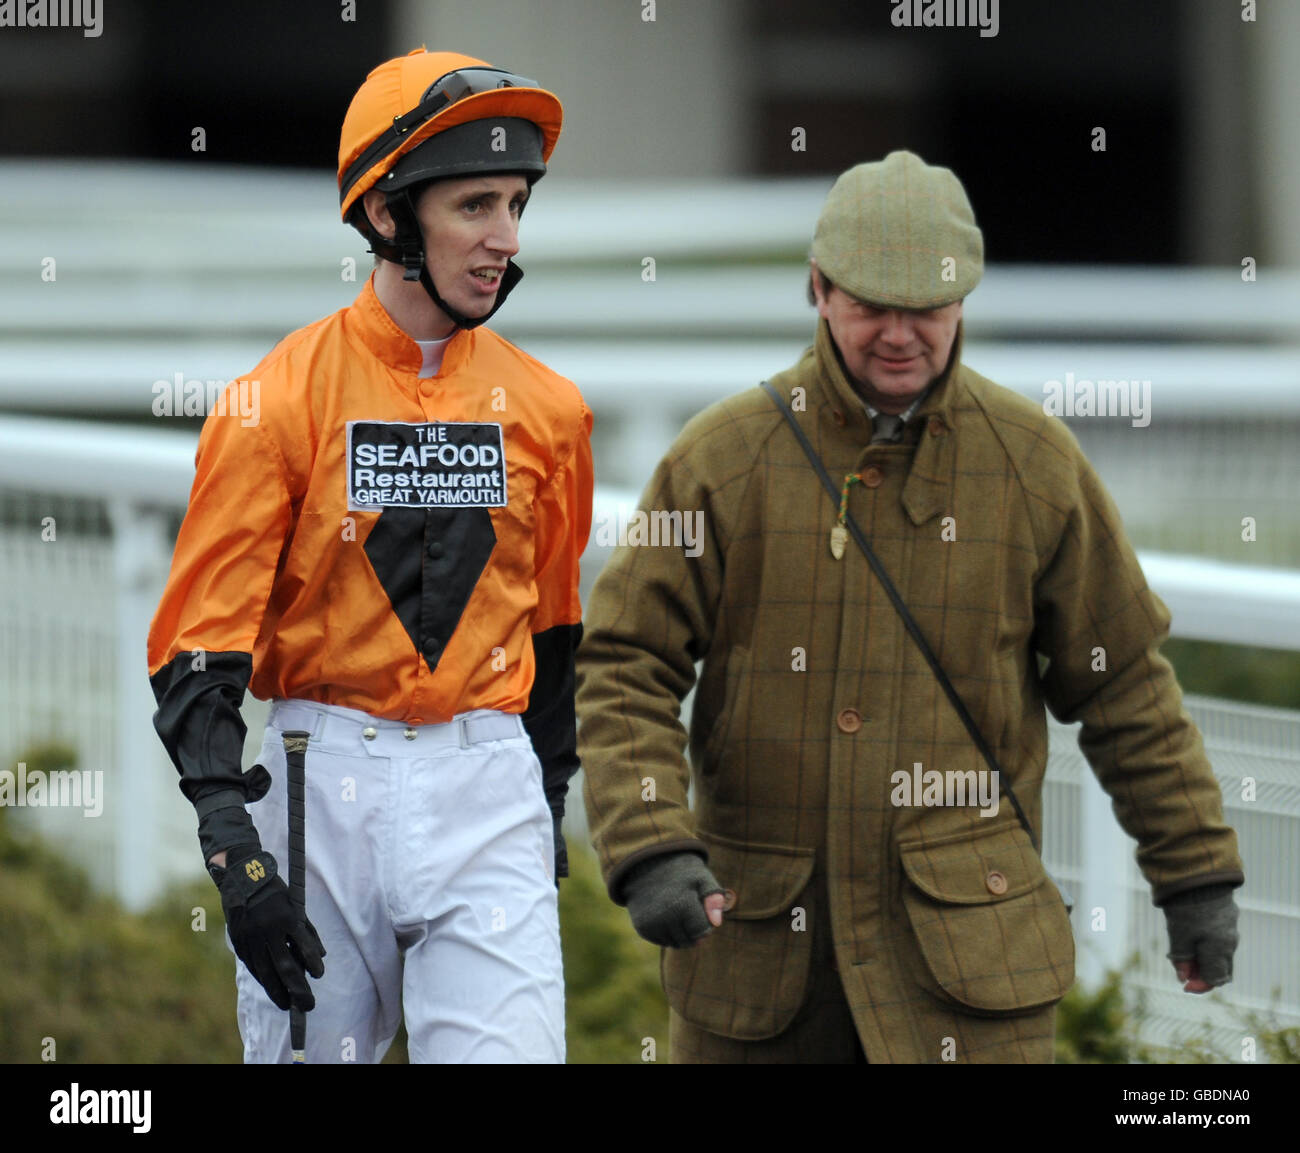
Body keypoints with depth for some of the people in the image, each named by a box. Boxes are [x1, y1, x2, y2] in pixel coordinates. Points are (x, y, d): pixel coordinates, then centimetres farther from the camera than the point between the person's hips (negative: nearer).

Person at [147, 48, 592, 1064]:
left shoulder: (545, 409, 6)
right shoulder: (280, 401, -6)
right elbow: (198, 647, -9)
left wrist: (548, 803, 23)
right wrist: (237, 853, -18)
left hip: (488, 789, 2)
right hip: (322, 784, -2)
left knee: (508, 1049, -11)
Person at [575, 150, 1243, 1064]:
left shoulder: (1036, 462, 2)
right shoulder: (725, 456, -1)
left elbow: (1123, 683, 9)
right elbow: (623, 669, -3)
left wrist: (1199, 874, 10)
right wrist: (649, 850, -17)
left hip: (964, 933, -1)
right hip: (759, 931, 1)